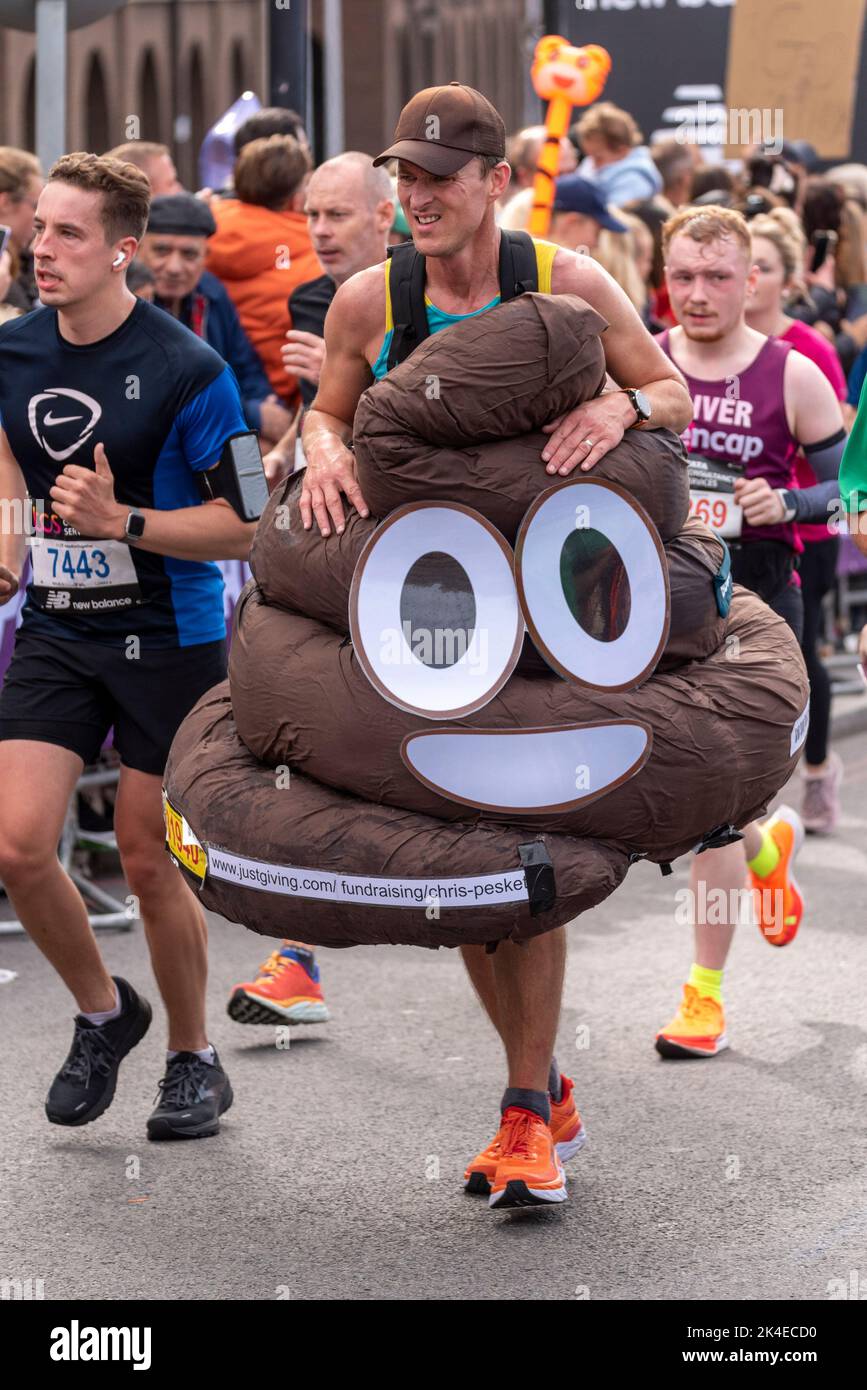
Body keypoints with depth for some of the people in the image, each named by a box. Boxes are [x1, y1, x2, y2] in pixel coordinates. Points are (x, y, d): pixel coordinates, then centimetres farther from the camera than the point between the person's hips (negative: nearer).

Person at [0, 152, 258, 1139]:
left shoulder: (187, 369, -16)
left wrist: (124, 522, -24)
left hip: (167, 640, -4)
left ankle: (192, 1059, 25)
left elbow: (243, 525, -13)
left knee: (147, 863, 2)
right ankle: (102, 1012, 18)